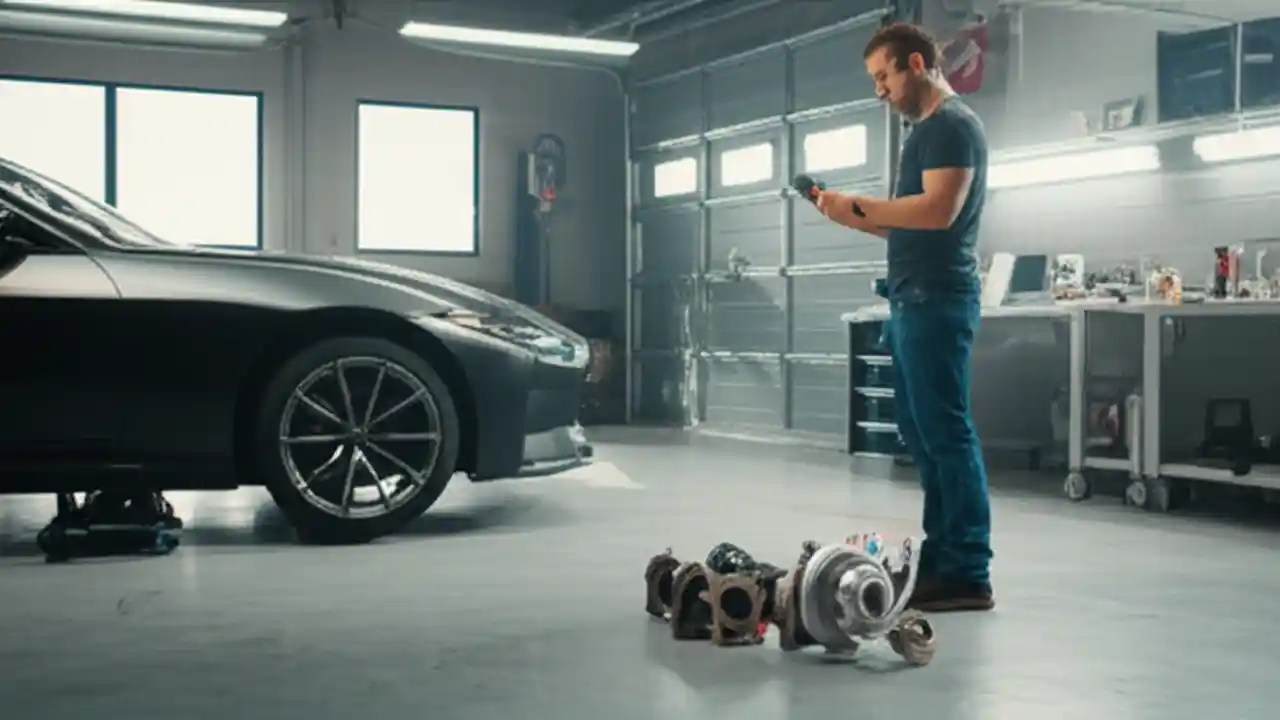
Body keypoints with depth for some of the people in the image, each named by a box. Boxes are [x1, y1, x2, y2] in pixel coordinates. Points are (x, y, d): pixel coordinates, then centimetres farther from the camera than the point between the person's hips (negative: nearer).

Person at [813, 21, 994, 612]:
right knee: (921, 432, 11)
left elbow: (939, 210, -20)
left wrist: (859, 204, -13)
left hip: (936, 300, -10)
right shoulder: (927, 129, 22)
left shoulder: (952, 124, -7)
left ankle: (969, 575, -6)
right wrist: (856, 218, 9)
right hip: (914, 299, 10)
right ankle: (941, 559, 17)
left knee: (946, 432, -9)